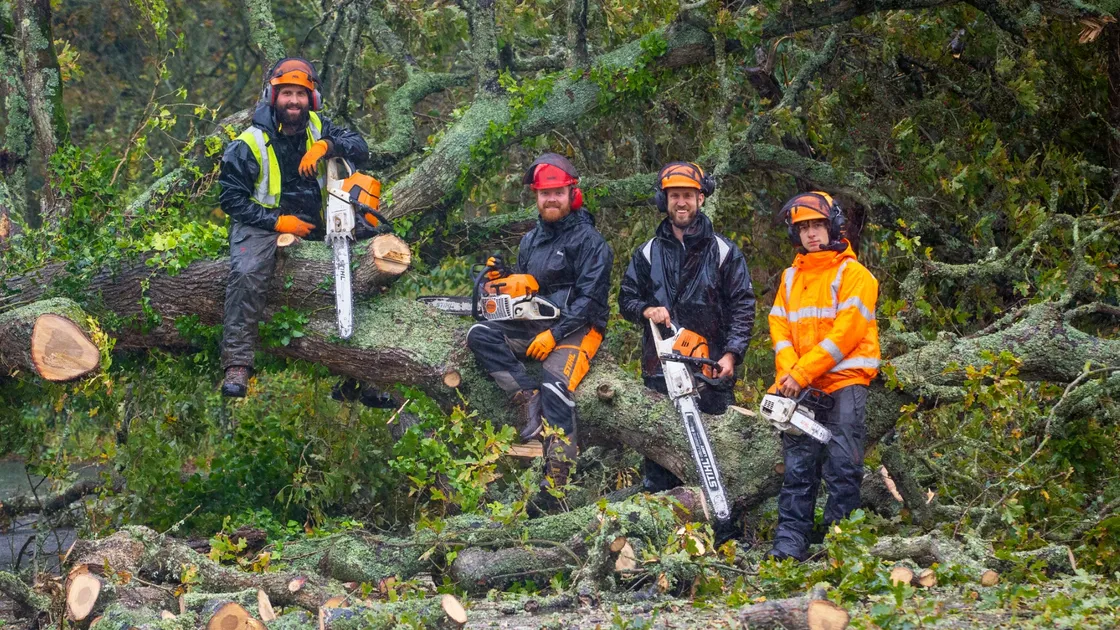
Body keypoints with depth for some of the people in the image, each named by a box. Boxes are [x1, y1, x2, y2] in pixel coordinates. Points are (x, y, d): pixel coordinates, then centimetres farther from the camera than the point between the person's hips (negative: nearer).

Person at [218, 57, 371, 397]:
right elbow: (230, 197, -9)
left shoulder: (317, 128, 4)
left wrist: (326, 146, -24)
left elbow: (360, 148, -4)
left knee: (365, 227, -12)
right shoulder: (250, 144, -9)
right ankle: (237, 363, -32)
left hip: (312, 219, 5)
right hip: (262, 222, -5)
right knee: (247, 272, -31)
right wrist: (277, 222, -18)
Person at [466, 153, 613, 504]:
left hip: (577, 330, -7)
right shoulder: (531, 241, 17)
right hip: (533, 327, 7)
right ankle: (528, 400, -23)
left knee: (555, 388, -30)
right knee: (480, 336, -13)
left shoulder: (588, 239, -5)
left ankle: (556, 487, -35)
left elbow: (589, 298, -12)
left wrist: (555, 335, -19)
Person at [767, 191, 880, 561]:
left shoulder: (853, 274, -2)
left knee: (842, 467, -5)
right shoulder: (791, 278, 18)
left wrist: (803, 373, -14)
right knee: (797, 466, 3)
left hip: (844, 383, -6)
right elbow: (779, 329, 11)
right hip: (801, 388, 6)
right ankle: (790, 543, 2)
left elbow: (846, 333, -11)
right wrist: (789, 373, -8)